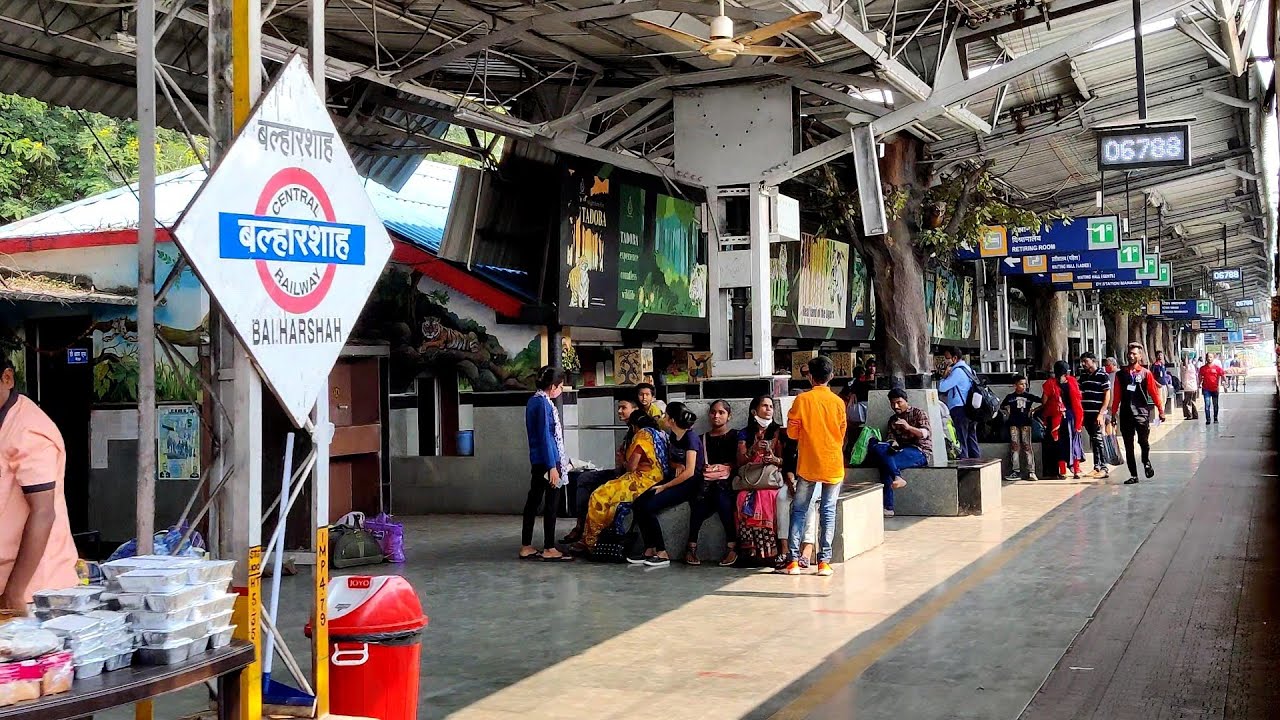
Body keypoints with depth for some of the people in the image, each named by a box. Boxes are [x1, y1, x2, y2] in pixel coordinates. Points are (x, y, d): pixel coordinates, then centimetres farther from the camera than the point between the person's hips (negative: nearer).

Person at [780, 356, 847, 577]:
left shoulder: (802, 400, -7)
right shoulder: (838, 402, -2)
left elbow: (792, 432, -3)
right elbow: (842, 435, 6)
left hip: (808, 465, -1)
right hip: (833, 465, 1)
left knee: (799, 510, 7)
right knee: (829, 511, 5)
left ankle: (794, 560, 3)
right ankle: (824, 561, 2)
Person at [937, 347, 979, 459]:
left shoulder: (957, 371, -12)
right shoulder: (967, 368, 19)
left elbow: (942, 387, -14)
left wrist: (945, 374, -3)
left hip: (959, 409, -10)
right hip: (969, 410, 10)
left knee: (961, 441, -9)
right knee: (971, 439, 11)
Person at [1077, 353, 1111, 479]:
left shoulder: (1102, 375, -5)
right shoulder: (1083, 375, 14)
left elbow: (1107, 396, -7)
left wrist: (1101, 414, -13)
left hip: (1098, 413, -6)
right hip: (1086, 413, 6)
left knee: (1098, 439, -9)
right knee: (1093, 440, 9)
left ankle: (1104, 468, -6)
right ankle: (1096, 467, 14)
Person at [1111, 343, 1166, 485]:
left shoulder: (1146, 373, 3)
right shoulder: (1121, 374, 10)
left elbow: (1153, 392, 1)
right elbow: (1116, 395, 10)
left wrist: (1160, 410, -2)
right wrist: (1113, 413, 8)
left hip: (1142, 412, -3)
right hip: (1126, 414, 3)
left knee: (1143, 441, -14)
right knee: (1128, 446, 4)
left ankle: (1146, 462, 17)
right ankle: (1133, 475, 11)